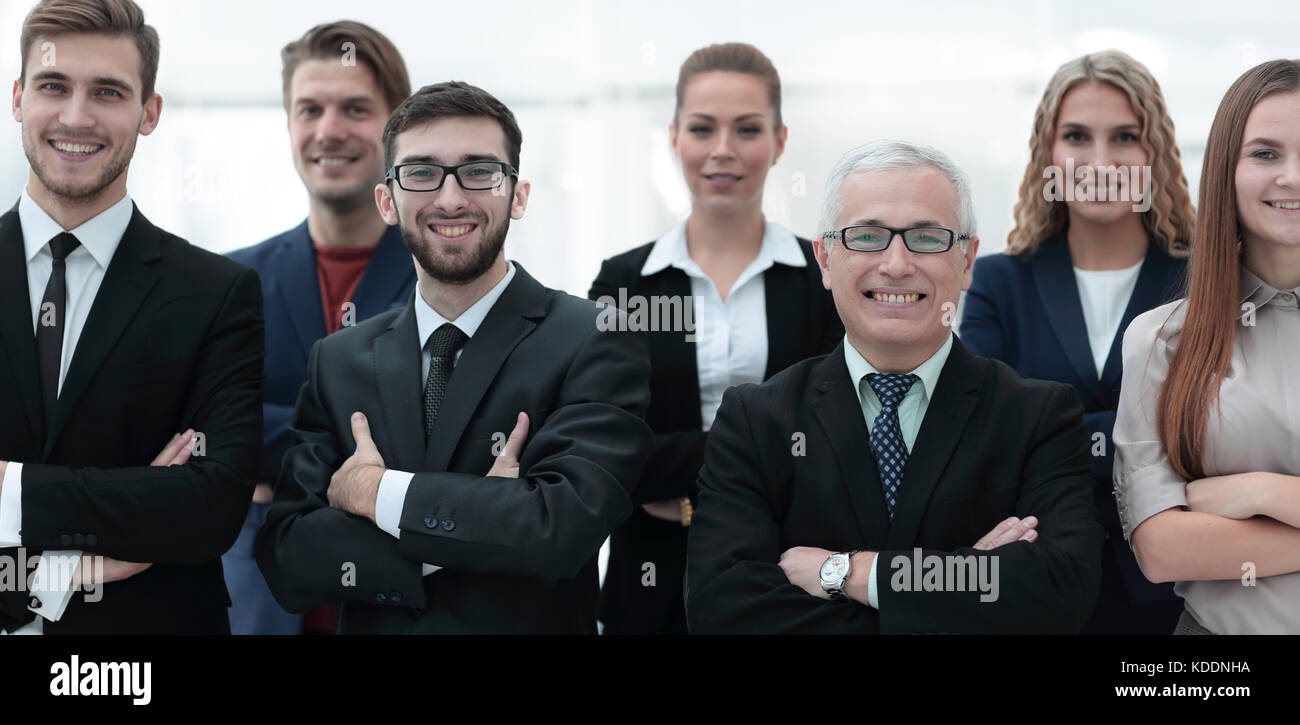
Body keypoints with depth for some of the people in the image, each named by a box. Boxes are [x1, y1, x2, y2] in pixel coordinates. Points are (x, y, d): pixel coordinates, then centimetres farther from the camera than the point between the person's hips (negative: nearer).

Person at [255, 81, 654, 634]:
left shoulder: (597, 344, -14)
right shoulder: (337, 362, -2)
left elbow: (566, 524, -26)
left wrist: (373, 490, -18)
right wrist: (482, 513, -22)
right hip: (373, 627, 2)